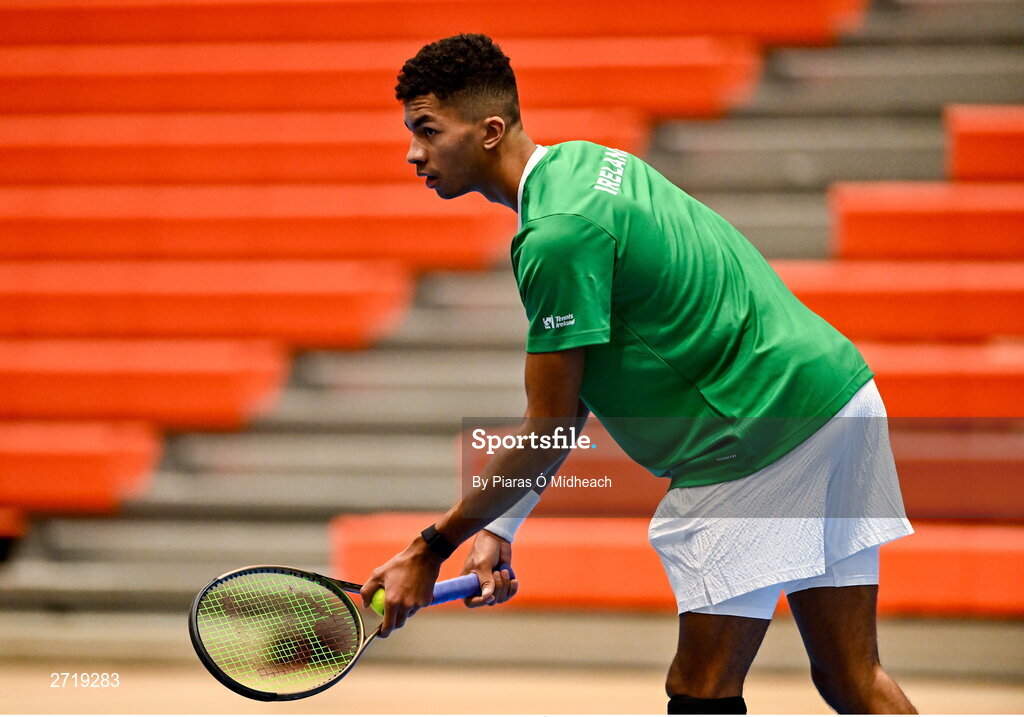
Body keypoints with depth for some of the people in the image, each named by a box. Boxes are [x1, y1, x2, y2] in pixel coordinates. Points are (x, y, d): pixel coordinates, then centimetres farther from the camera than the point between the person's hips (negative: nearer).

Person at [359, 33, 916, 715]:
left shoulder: (557, 235, -19)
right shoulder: (582, 161, 12)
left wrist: (432, 548, -5)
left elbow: (547, 435, -14)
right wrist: (500, 525, 11)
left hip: (760, 440, -10)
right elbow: (573, 402, 15)